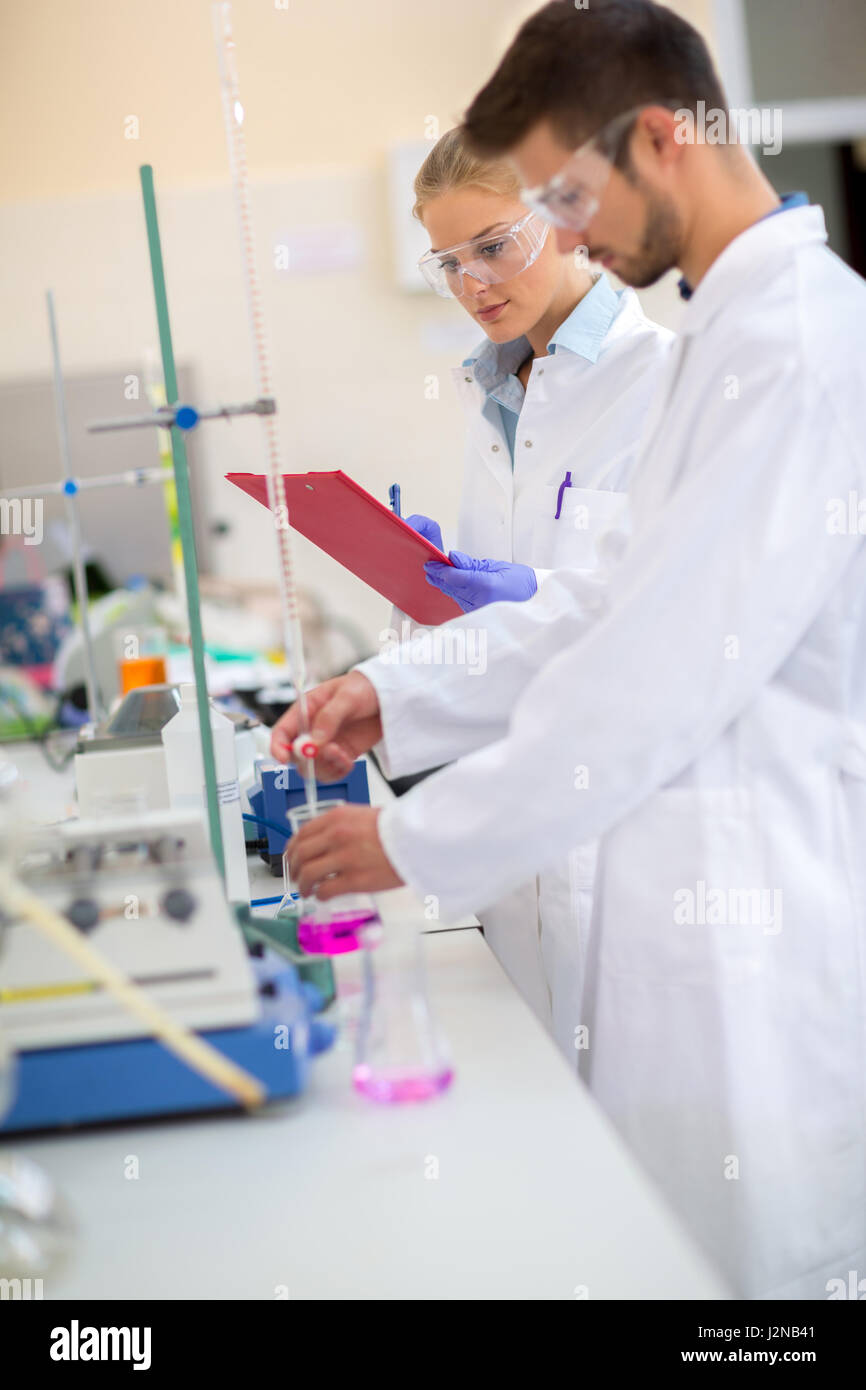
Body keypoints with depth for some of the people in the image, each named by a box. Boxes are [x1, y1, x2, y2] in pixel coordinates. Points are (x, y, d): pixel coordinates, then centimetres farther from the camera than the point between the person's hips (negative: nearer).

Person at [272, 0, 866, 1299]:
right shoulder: (728, 328, 13)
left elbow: (667, 668, -22)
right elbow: (620, 609, 15)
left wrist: (418, 842, -13)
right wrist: (402, 700, 6)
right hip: (700, 898, 9)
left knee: (758, 1258, 3)